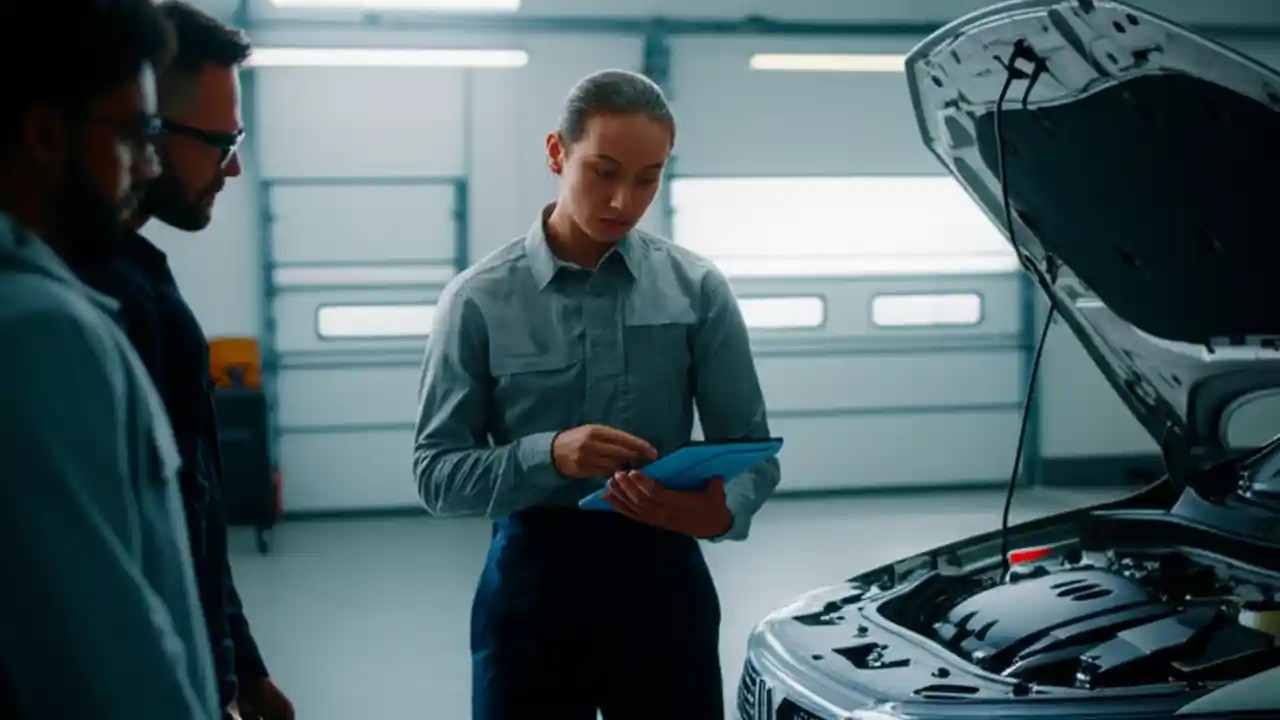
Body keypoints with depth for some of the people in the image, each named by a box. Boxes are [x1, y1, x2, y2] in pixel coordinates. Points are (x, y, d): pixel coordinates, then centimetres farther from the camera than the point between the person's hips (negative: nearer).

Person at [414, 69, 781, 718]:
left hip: (663, 580, 1)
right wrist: (548, 456, -23)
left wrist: (720, 512, -24)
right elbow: (436, 472, -6)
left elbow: (750, 448, -2)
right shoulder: (481, 299, -4)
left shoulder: (697, 291, 0)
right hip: (532, 588, -1)